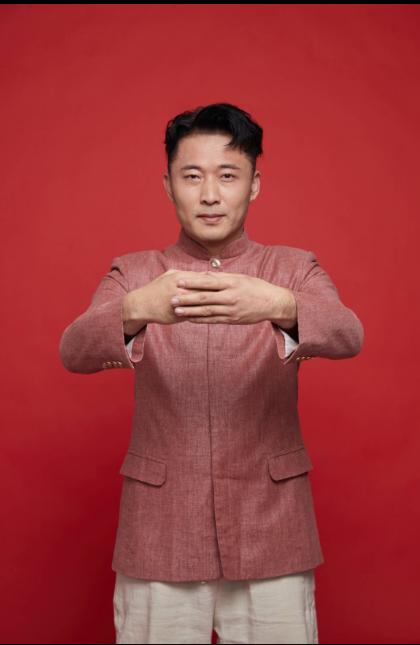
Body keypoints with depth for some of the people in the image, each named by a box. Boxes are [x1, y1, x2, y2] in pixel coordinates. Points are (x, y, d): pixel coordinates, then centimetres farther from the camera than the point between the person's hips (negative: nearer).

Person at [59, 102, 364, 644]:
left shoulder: (295, 268, 2)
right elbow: (74, 352, -14)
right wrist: (135, 311, -36)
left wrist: (281, 308, -38)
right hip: (158, 534, 1)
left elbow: (348, 337, -17)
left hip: (271, 532, 0)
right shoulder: (132, 273, 3)